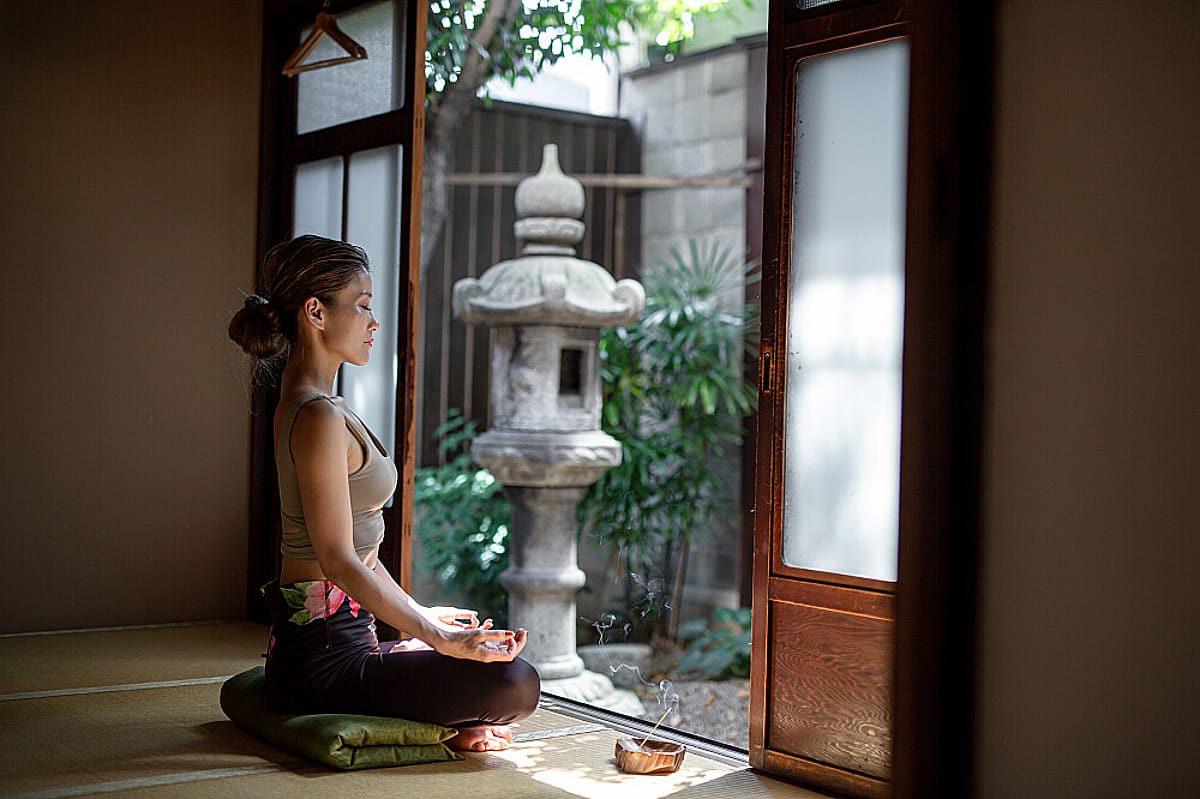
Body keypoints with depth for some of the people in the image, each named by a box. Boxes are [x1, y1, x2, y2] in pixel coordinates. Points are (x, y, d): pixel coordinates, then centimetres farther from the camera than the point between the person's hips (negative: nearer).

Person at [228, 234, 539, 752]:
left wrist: (421, 614, 22)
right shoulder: (319, 417, -18)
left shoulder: (305, 406, 14)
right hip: (326, 658, -11)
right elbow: (339, 561, -23)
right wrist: (437, 637, -22)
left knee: (495, 651, 26)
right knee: (515, 683, -23)